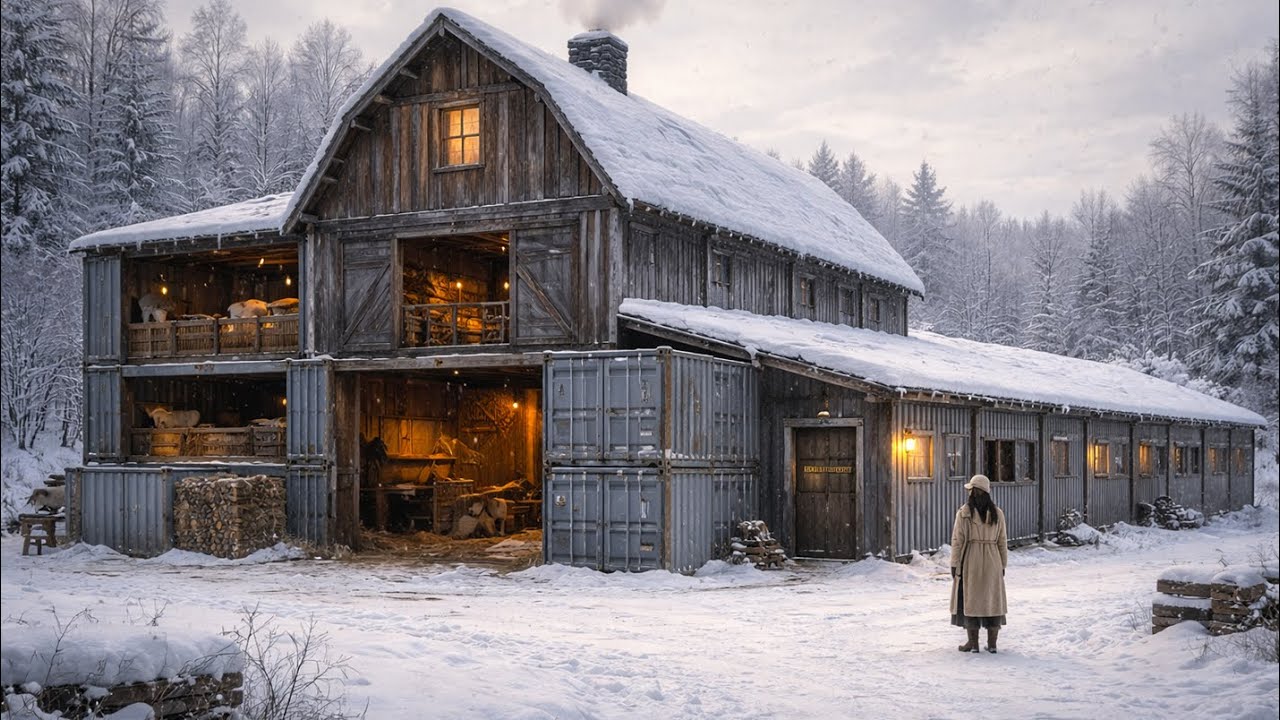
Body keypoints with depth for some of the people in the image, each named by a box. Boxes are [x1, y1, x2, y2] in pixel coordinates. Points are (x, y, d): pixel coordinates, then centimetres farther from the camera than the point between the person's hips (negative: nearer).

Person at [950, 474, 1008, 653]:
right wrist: (1003, 565, 12)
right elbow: (1002, 542, 5)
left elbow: (957, 540, -9)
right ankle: (992, 643, 10)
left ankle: (973, 643, 5)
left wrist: (954, 564, -2)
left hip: (970, 562, -3)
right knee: (992, 600, 9)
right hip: (992, 563, 3)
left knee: (970, 600, 4)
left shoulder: (964, 512, -8)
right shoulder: (997, 513, 2)